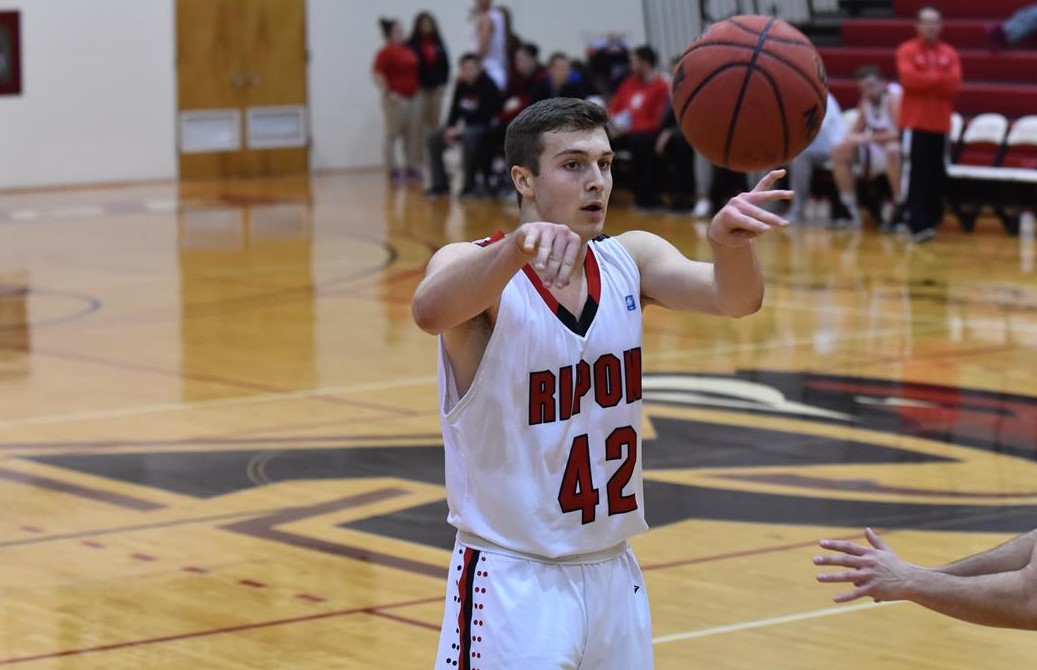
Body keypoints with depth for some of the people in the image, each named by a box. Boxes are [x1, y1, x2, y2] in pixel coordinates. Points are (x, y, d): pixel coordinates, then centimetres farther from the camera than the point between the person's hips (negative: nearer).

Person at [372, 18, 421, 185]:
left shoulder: (406, 50, 13)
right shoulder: (386, 52, -12)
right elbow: (377, 73, -17)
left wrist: (415, 90, 20)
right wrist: (387, 92, -21)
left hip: (410, 97, 9)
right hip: (396, 99, -9)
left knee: (411, 134, 11)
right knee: (392, 134, -3)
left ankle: (412, 168, 18)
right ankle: (392, 171, 1)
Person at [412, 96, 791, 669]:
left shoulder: (630, 260, 0)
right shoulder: (477, 268, -14)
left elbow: (734, 299, -16)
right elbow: (430, 311, -37)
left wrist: (730, 241, -39)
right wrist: (521, 242, -54)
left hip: (614, 576, 5)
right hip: (513, 583, -5)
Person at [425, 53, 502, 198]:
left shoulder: (488, 86, -16)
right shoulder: (461, 85, 2)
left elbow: (487, 117, -20)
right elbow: (455, 110, 9)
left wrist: (461, 129, -24)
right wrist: (450, 129, -10)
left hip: (485, 127, -7)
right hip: (466, 127, 7)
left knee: (468, 136, -38)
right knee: (434, 138, -5)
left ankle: (470, 184, -24)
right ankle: (440, 184, -1)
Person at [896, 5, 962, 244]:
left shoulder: (950, 54, 11)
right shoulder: (907, 51, 1)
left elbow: (954, 84, -2)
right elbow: (908, 78, -14)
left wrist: (926, 80, -11)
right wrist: (940, 79, -9)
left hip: (940, 124, 4)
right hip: (915, 123, -4)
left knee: (937, 176, 5)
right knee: (916, 176, -9)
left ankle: (932, 221, 15)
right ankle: (918, 225, -12)